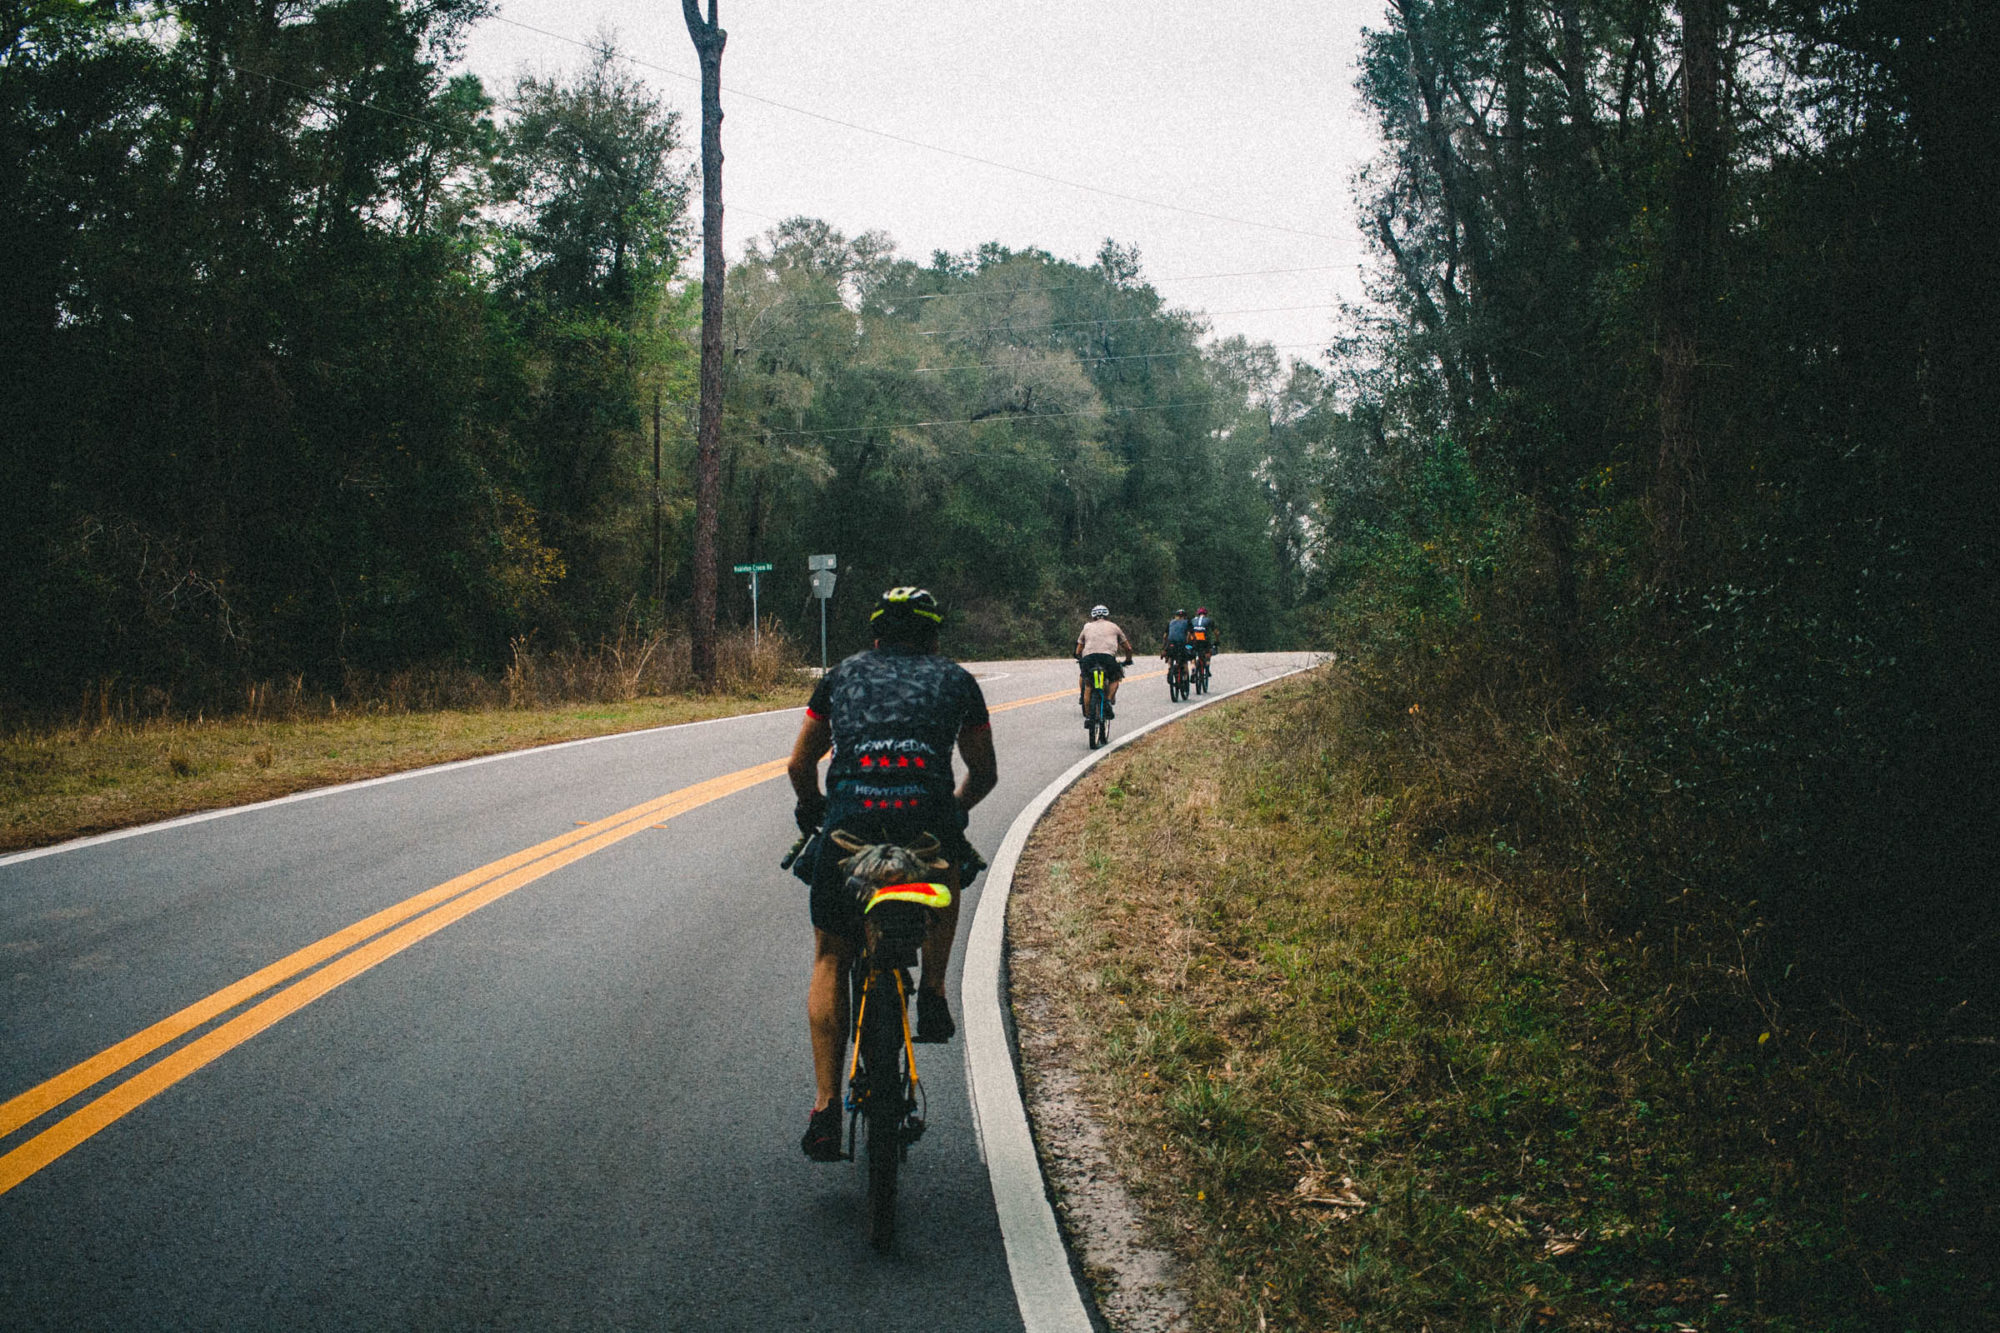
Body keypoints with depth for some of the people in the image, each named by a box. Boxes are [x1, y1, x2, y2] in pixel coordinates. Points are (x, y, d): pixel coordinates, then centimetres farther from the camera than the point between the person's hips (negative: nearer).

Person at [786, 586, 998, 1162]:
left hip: (850, 817, 0)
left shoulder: (842, 675, 26)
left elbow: (800, 765, 27)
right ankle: (933, 995, 24)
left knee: (830, 960, 17)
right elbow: (985, 772, 29)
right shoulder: (955, 680, 25)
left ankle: (826, 1107, 9)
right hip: (927, 814, 0)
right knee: (948, 872, 38)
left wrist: (814, 812, 46)